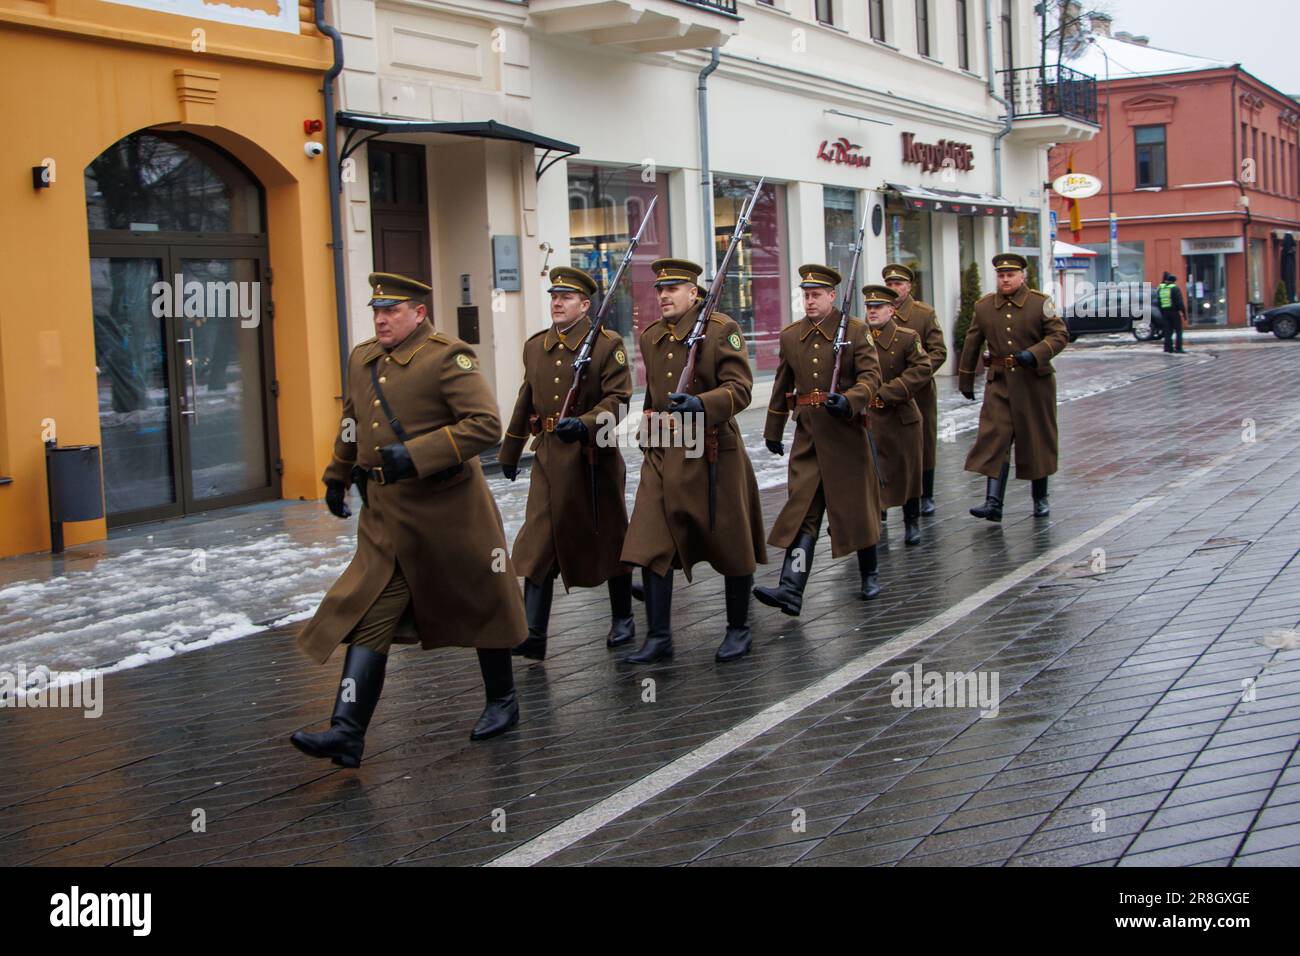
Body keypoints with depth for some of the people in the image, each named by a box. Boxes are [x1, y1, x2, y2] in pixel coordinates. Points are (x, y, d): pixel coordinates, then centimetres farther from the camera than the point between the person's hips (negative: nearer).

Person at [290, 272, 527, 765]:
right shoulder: (362, 359, 10)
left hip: (447, 512, -6)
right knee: (367, 617, -2)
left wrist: (416, 455, -27)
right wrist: (337, 476, 28)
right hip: (385, 517, 6)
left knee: (479, 607, 10)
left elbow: (486, 425, -21)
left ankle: (502, 702, 29)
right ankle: (346, 732, -5)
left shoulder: (448, 358, -12)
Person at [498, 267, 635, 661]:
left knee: (609, 539, 10)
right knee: (538, 544, -5)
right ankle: (533, 635, -6)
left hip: (595, 456, -4)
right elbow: (525, 403, 20)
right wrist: (509, 452, 25)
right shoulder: (535, 347, 11)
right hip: (549, 457, 4)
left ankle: (622, 619, 27)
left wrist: (584, 424, -29)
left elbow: (617, 398, -14)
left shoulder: (608, 344, -5)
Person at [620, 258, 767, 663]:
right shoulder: (650, 336, 11)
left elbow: (740, 388, -16)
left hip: (712, 454, -5)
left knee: (731, 546, 7)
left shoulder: (722, 329, -8)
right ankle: (658, 637, 6)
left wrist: (700, 405, -32)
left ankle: (738, 630, 23)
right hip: (662, 455, 5)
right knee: (651, 548, -2)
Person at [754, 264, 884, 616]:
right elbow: (781, 387, 15)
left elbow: (871, 376, -10)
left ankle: (870, 574, 29)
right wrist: (773, 431, 19)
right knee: (802, 510, -5)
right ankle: (791, 590, -13)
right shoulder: (790, 335, 8)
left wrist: (849, 401, -29)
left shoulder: (855, 330, -3)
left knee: (856, 506, 8)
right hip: (808, 433, 3)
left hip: (846, 432, -3)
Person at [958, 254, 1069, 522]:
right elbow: (971, 345, 12)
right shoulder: (983, 307, 5)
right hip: (999, 382, 1)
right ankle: (993, 502, -12)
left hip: (1035, 382, -1)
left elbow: (1060, 335, -7)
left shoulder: (1041, 303, -3)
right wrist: (965, 381, 14)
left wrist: (1034, 354, -24)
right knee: (994, 439, -9)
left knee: (1037, 441, 9)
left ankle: (1040, 499, 23)